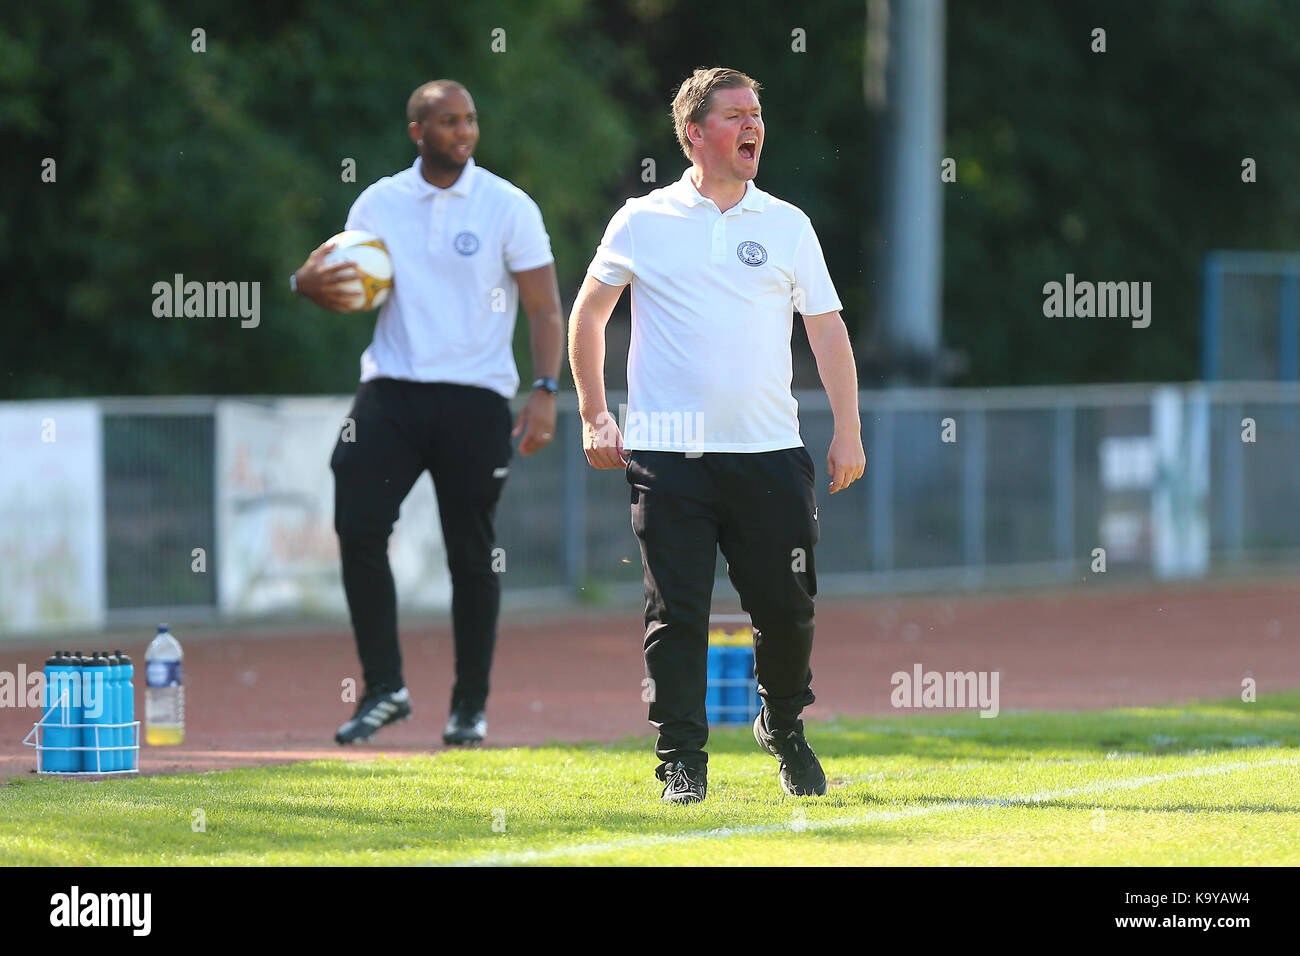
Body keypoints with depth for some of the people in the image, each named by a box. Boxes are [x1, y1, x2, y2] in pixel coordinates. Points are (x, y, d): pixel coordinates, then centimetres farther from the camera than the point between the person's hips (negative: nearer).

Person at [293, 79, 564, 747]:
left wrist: (545, 391, -13)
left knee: (471, 553, 2)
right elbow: (350, 289, 15)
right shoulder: (378, 203, 8)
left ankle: (471, 706, 14)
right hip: (390, 390, 2)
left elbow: (544, 308, 0)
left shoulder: (508, 207, 0)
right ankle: (384, 688, -6)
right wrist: (310, 284, -9)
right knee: (358, 527, -14)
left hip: (475, 397, -2)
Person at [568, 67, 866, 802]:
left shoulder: (787, 226, 8)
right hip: (669, 456, -2)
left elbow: (827, 327, 10)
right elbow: (588, 314, 14)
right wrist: (595, 417, 7)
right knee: (677, 613, -5)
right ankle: (682, 762, 2)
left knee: (788, 606, 3)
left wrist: (848, 432, 2)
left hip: (769, 452, 2)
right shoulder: (644, 223, 4)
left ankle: (784, 727, 27)